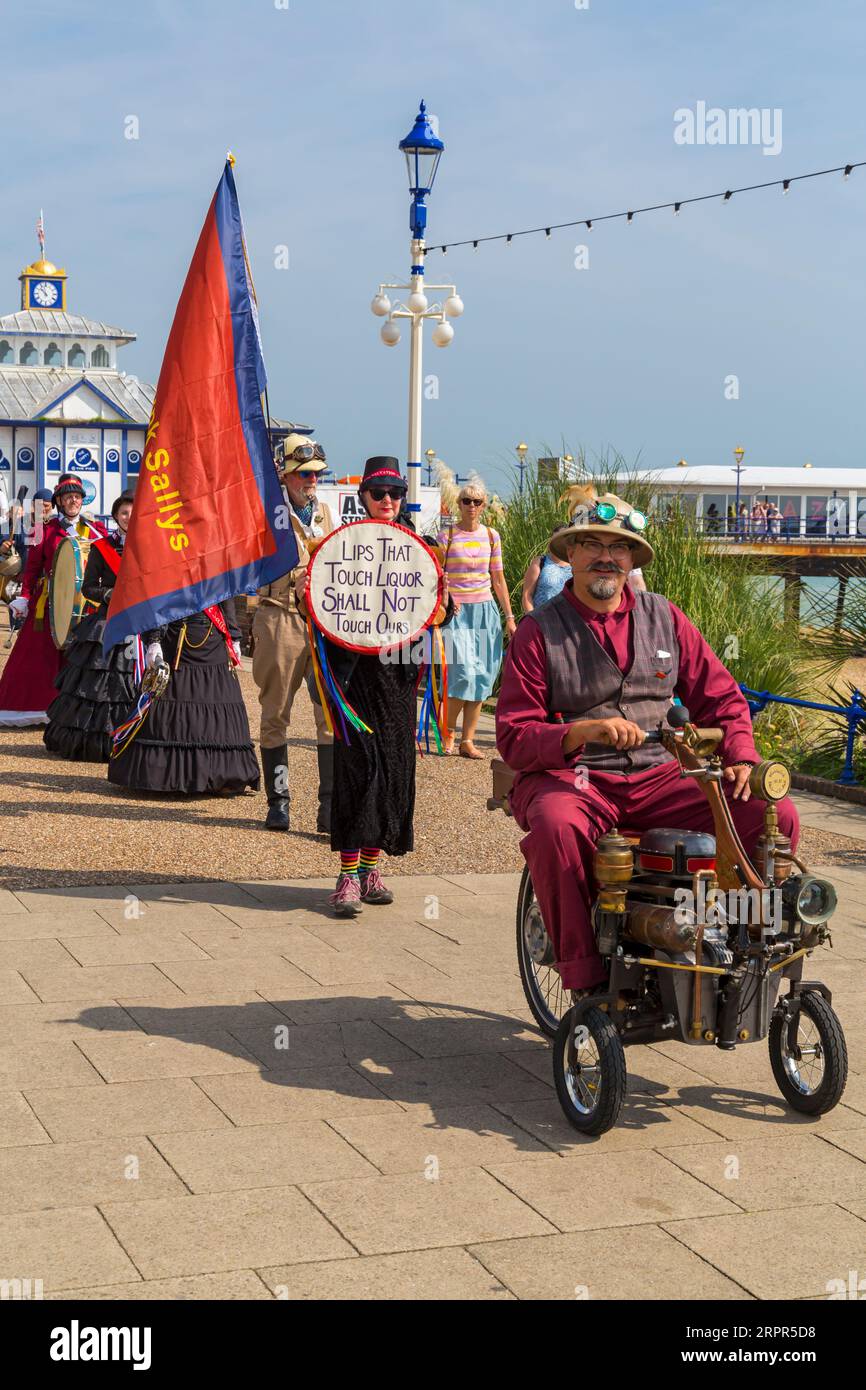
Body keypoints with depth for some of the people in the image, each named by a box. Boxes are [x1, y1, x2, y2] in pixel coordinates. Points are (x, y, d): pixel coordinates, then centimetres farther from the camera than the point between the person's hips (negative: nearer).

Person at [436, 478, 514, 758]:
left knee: (480, 678, 1)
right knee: (463, 673, -14)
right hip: (457, 611, -4)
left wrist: (509, 616, 11)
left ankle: (467, 740, 7)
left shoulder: (491, 536, 9)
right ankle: (447, 731, 5)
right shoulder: (446, 536, -2)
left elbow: (498, 579, 13)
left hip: (485, 611, 4)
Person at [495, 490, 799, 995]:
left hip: (658, 778, 3)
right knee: (556, 827, -39)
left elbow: (720, 695, 15)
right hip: (571, 776, -3)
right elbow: (514, 736, -6)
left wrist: (741, 756, -5)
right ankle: (585, 980, -27)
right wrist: (583, 732, -25)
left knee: (776, 815, -18)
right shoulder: (539, 631, 1)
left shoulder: (664, 617, 13)